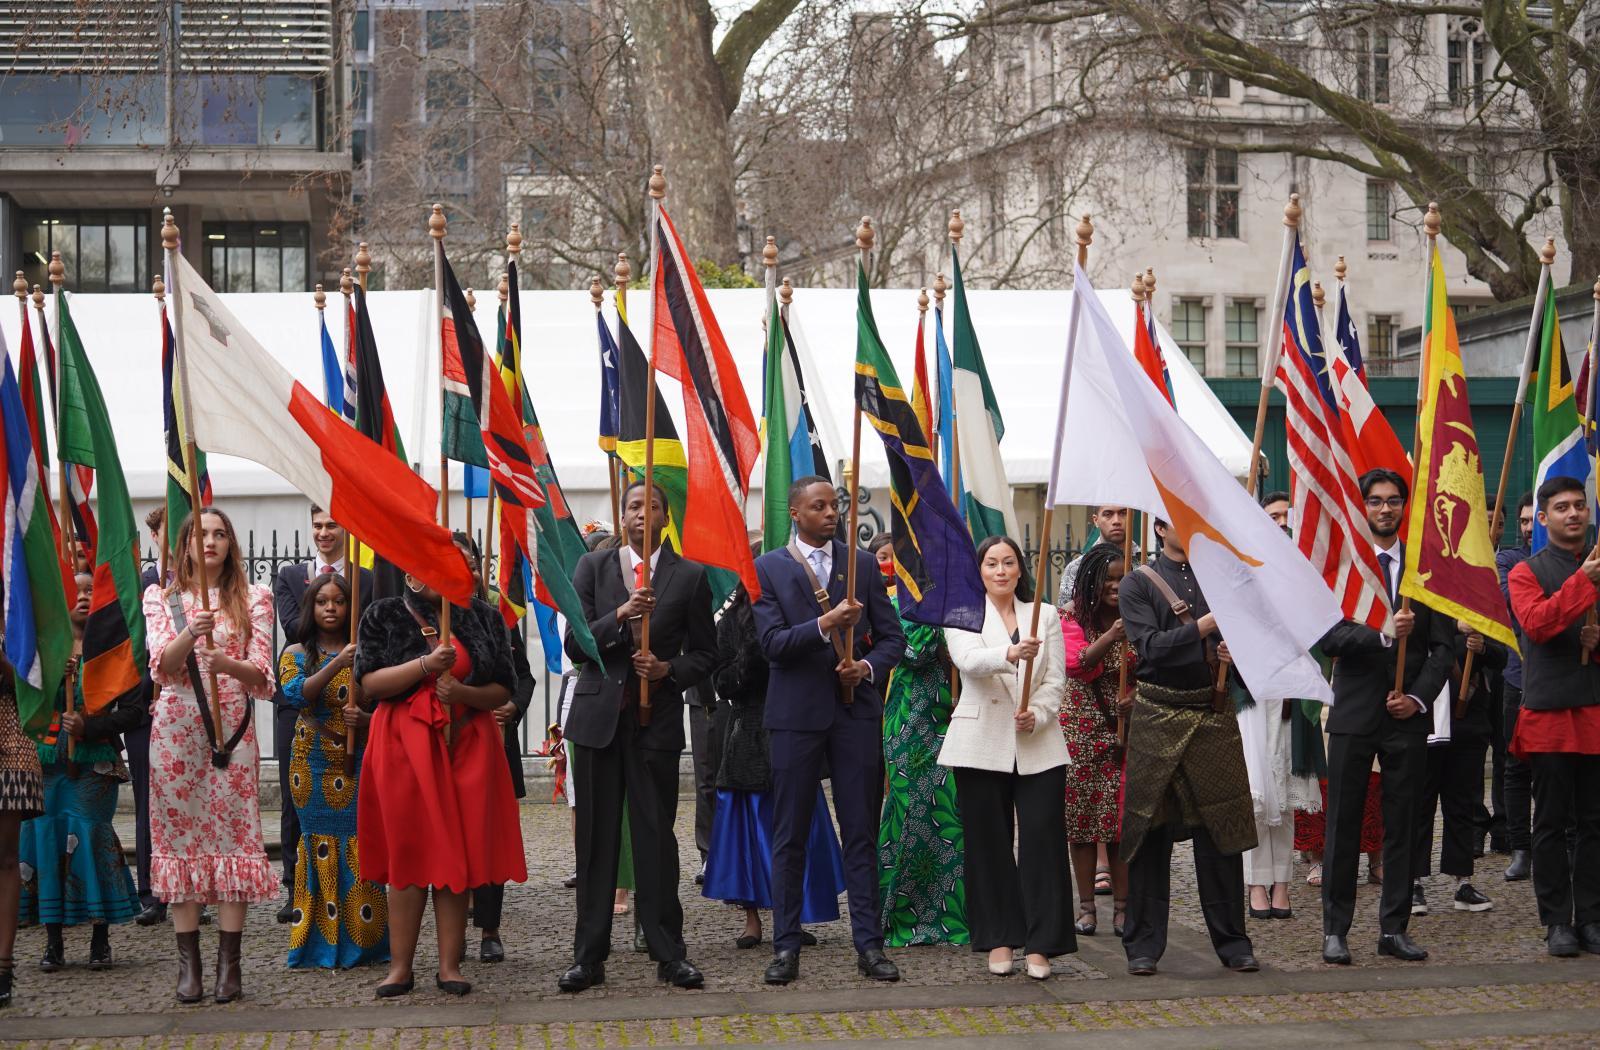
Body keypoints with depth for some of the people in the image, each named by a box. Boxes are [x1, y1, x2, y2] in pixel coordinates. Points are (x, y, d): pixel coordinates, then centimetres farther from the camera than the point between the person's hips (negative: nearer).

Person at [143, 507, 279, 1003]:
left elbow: (262, 674, 2)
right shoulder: (160, 597, 11)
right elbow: (162, 665, -3)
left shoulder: (252, 599, 9)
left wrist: (230, 664, -20)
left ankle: (229, 962, -4)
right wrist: (191, 633, -23)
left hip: (231, 727, -1)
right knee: (180, 835, -2)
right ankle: (189, 962, 1)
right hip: (175, 728, 1)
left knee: (233, 835, -6)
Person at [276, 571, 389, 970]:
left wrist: (365, 720, -13)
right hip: (313, 768, 0)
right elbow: (295, 695, -14)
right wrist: (337, 664, -24)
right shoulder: (296, 653, 5)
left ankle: (361, 940, 0)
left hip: (358, 765, 1)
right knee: (320, 847, -2)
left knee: (359, 849, -5)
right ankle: (321, 943, 3)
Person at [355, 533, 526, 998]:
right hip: (405, 746, -1)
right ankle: (400, 966, 5)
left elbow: (503, 690, 7)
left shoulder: (482, 618, 8)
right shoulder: (384, 616, 5)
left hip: (466, 748, 1)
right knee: (407, 853, -1)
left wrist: (465, 691, -13)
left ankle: (450, 965, 6)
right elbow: (369, 682, -6)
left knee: (458, 853, 1)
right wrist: (427, 664, -17)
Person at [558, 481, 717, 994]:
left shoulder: (689, 576, 5)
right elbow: (574, 644, 0)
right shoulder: (593, 567, 7)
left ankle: (669, 953, 7)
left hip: (656, 719, -1)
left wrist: (670, 670, -12)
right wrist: (618, 616, -16)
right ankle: (589, 955, 9)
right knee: (596, 837, 4)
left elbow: (705, 653, 8)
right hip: (599, 716, 1)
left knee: (656, 836, 0)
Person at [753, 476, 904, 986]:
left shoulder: (863, 563, 9)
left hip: (856, 710, 2)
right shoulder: (768, 569, 1)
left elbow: (892, 635, 9)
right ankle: (785, 948, 9)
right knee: (789, 836, 3)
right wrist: (826, 624, -23)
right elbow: (773, 643, -9)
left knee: (862, 832, 3)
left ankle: (869, 944, 8)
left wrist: (869, 667, -11)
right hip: (796, 714, -2)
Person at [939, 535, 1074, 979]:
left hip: (1039, 746, 1)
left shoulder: (1045, 615, 12)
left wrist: (1037, 714, -14)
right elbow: (968, 660, -18)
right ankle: (999, 940, 12)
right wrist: (1010, 654, -38)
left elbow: (1055, 680, 6)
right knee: (989, 843, 3)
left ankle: (1041, 943, -2)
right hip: (981, 746, -1)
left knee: (1042, 840, -5)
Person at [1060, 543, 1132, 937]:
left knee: (1122, 816, -4)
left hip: (1126, 725, 0)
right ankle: (1086, 906, 7)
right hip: (1082, 728, 0)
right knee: (1082, 815, 0)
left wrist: (1136, 696, -14)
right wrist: (1110, 638, -31)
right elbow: (1076, 665, -15)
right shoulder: (1075, 619, 0)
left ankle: (1122, 906, 2)